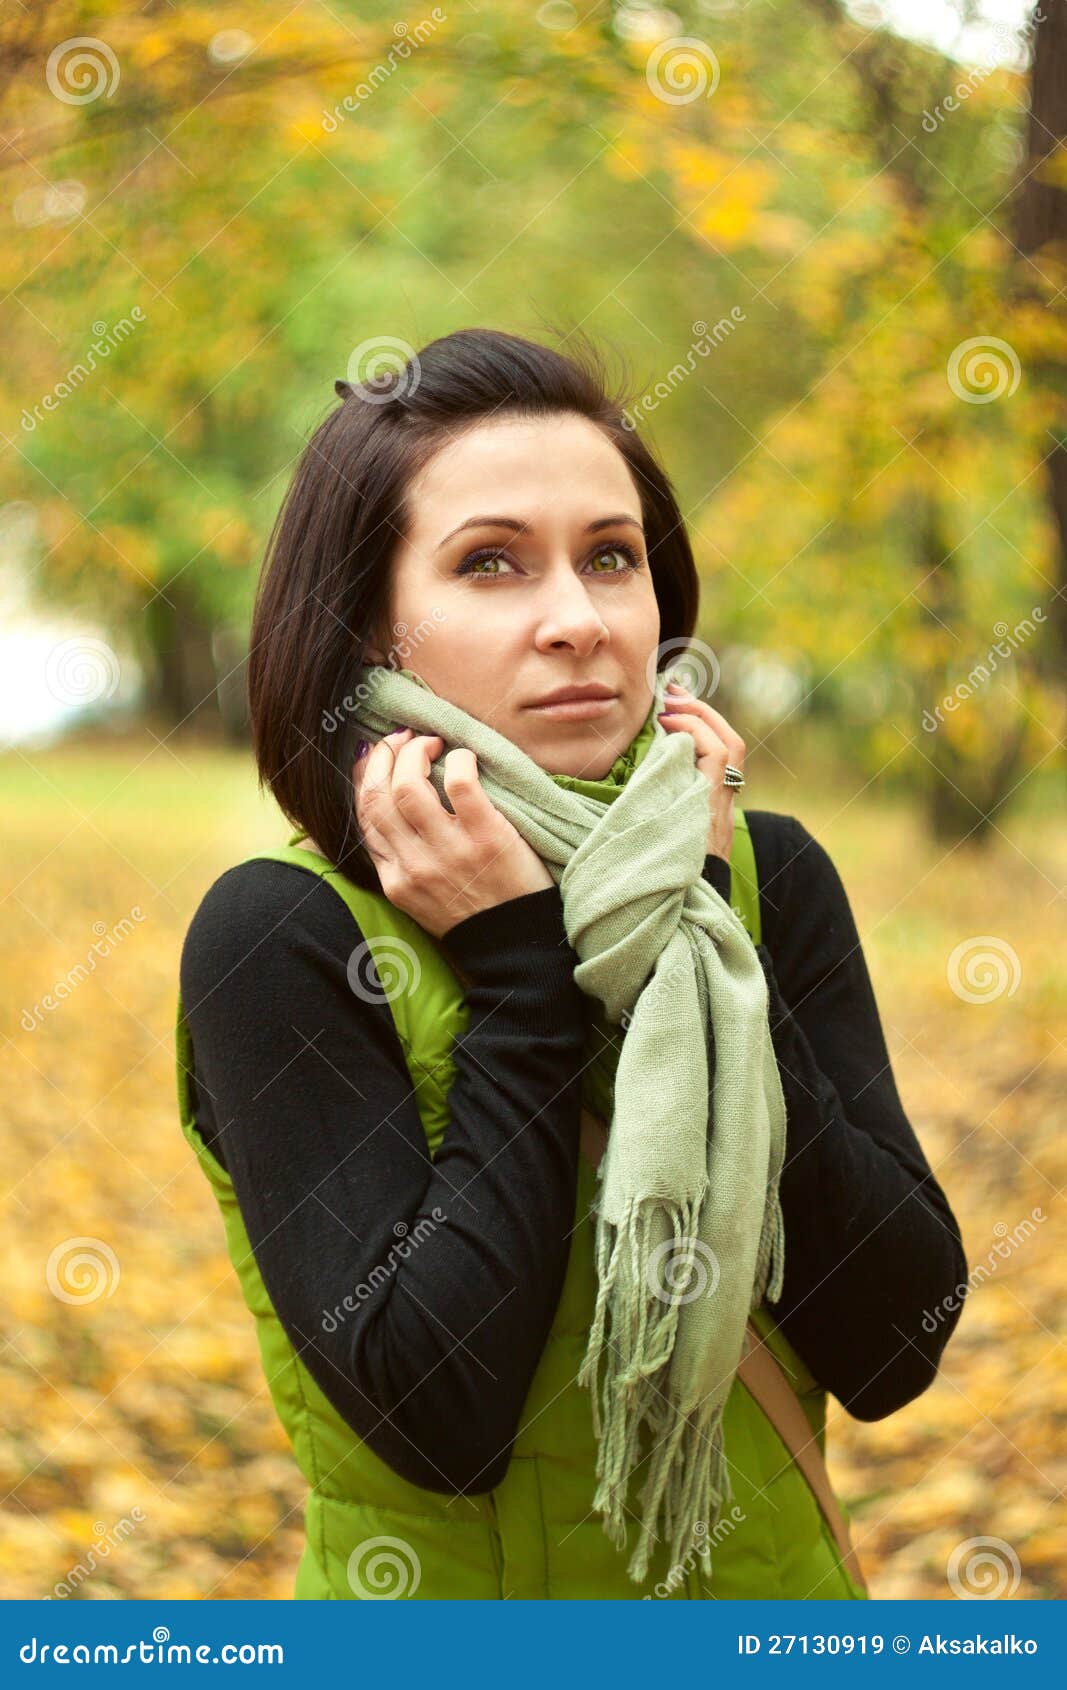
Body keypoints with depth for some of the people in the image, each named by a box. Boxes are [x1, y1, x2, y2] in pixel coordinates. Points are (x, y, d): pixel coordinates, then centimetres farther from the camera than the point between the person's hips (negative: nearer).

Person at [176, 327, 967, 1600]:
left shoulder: (766, 871, -5)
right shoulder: (277, 936, -14)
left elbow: (893, 1351, -13)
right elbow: (437, 1419, -21)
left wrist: (697, 938, -17)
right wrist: (520, 968, -19)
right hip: (438, 1593, -2)